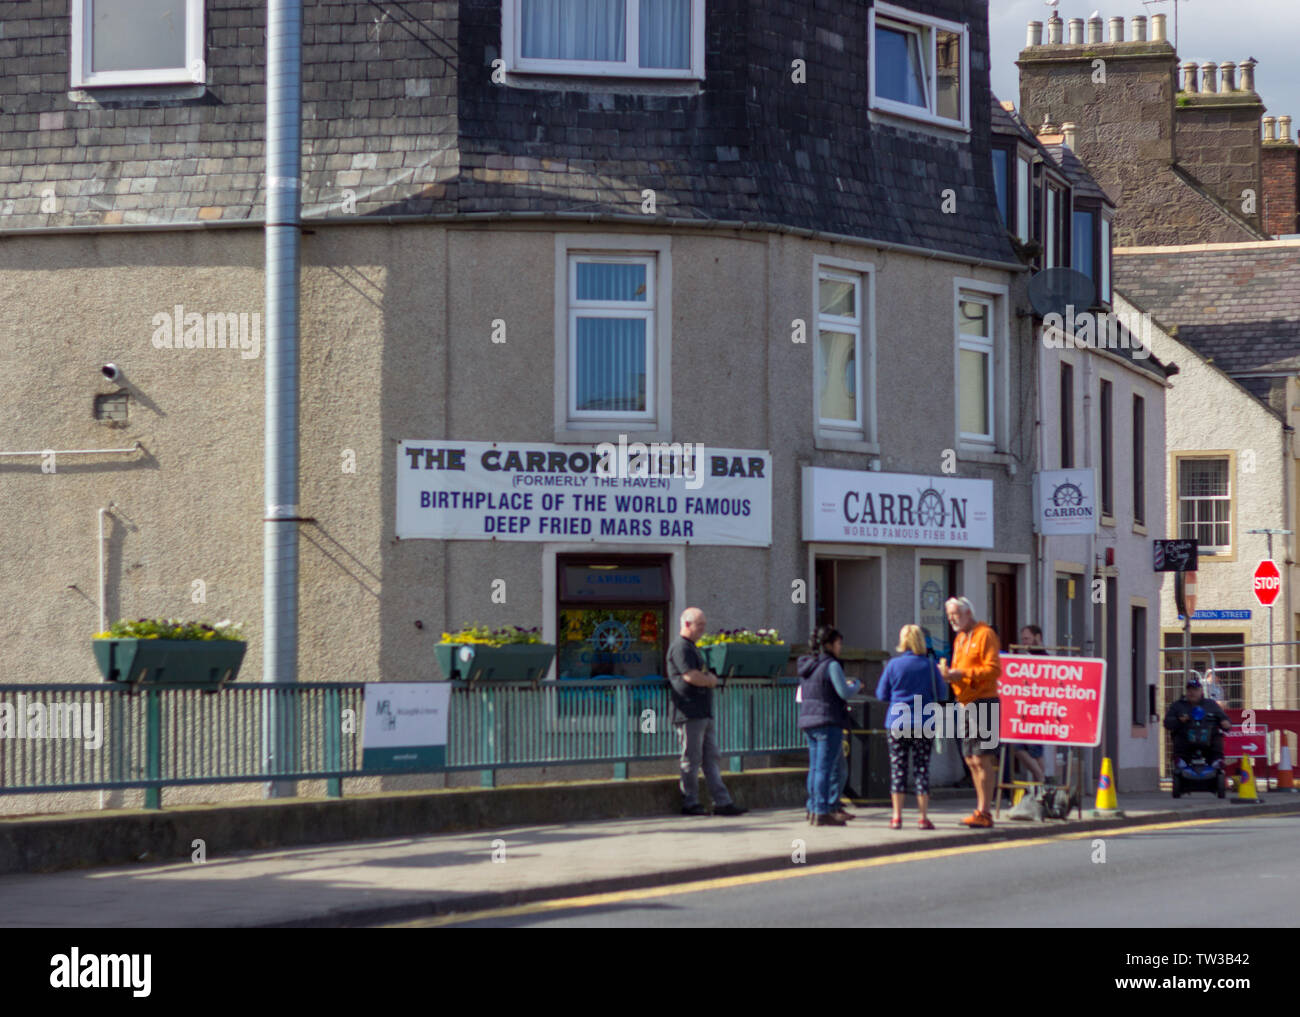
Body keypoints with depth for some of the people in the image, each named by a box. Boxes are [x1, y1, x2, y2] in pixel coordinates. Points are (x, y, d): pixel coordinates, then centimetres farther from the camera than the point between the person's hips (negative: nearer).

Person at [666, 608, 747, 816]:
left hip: (703, 713, 10)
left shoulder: (692, 647, 22)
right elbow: (691, 676, -21)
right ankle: (690, 804, 1)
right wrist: (710, 680, -4)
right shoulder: (680, 647, -11)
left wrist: (709, 678, 3)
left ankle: (722, 801, 7)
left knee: (712, 758, 7)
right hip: (690, 713, -10)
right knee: (692, 759, -4)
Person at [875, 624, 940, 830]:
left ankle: (897, 816, 5)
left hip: (897, 722, 0)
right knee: (922, 769, 5)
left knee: (898, 768, 5)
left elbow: (881, 694, 3)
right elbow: (939, 694, 4)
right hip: (923, 724, 0)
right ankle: (923, 817, 5)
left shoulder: (894, 665, -4)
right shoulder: (930, 665, -3)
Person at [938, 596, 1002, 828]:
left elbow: (993, 668, -15)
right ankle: (982, 809, 16)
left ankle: (983, 812, -10)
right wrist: (949, 674, 1)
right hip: (966, 704, 9)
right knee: (971, 760, 10)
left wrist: (962, 673, -20)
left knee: (982, 759, -10)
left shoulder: (985, 635, -7)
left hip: (984, 702, -9)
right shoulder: (960, 638, 20)